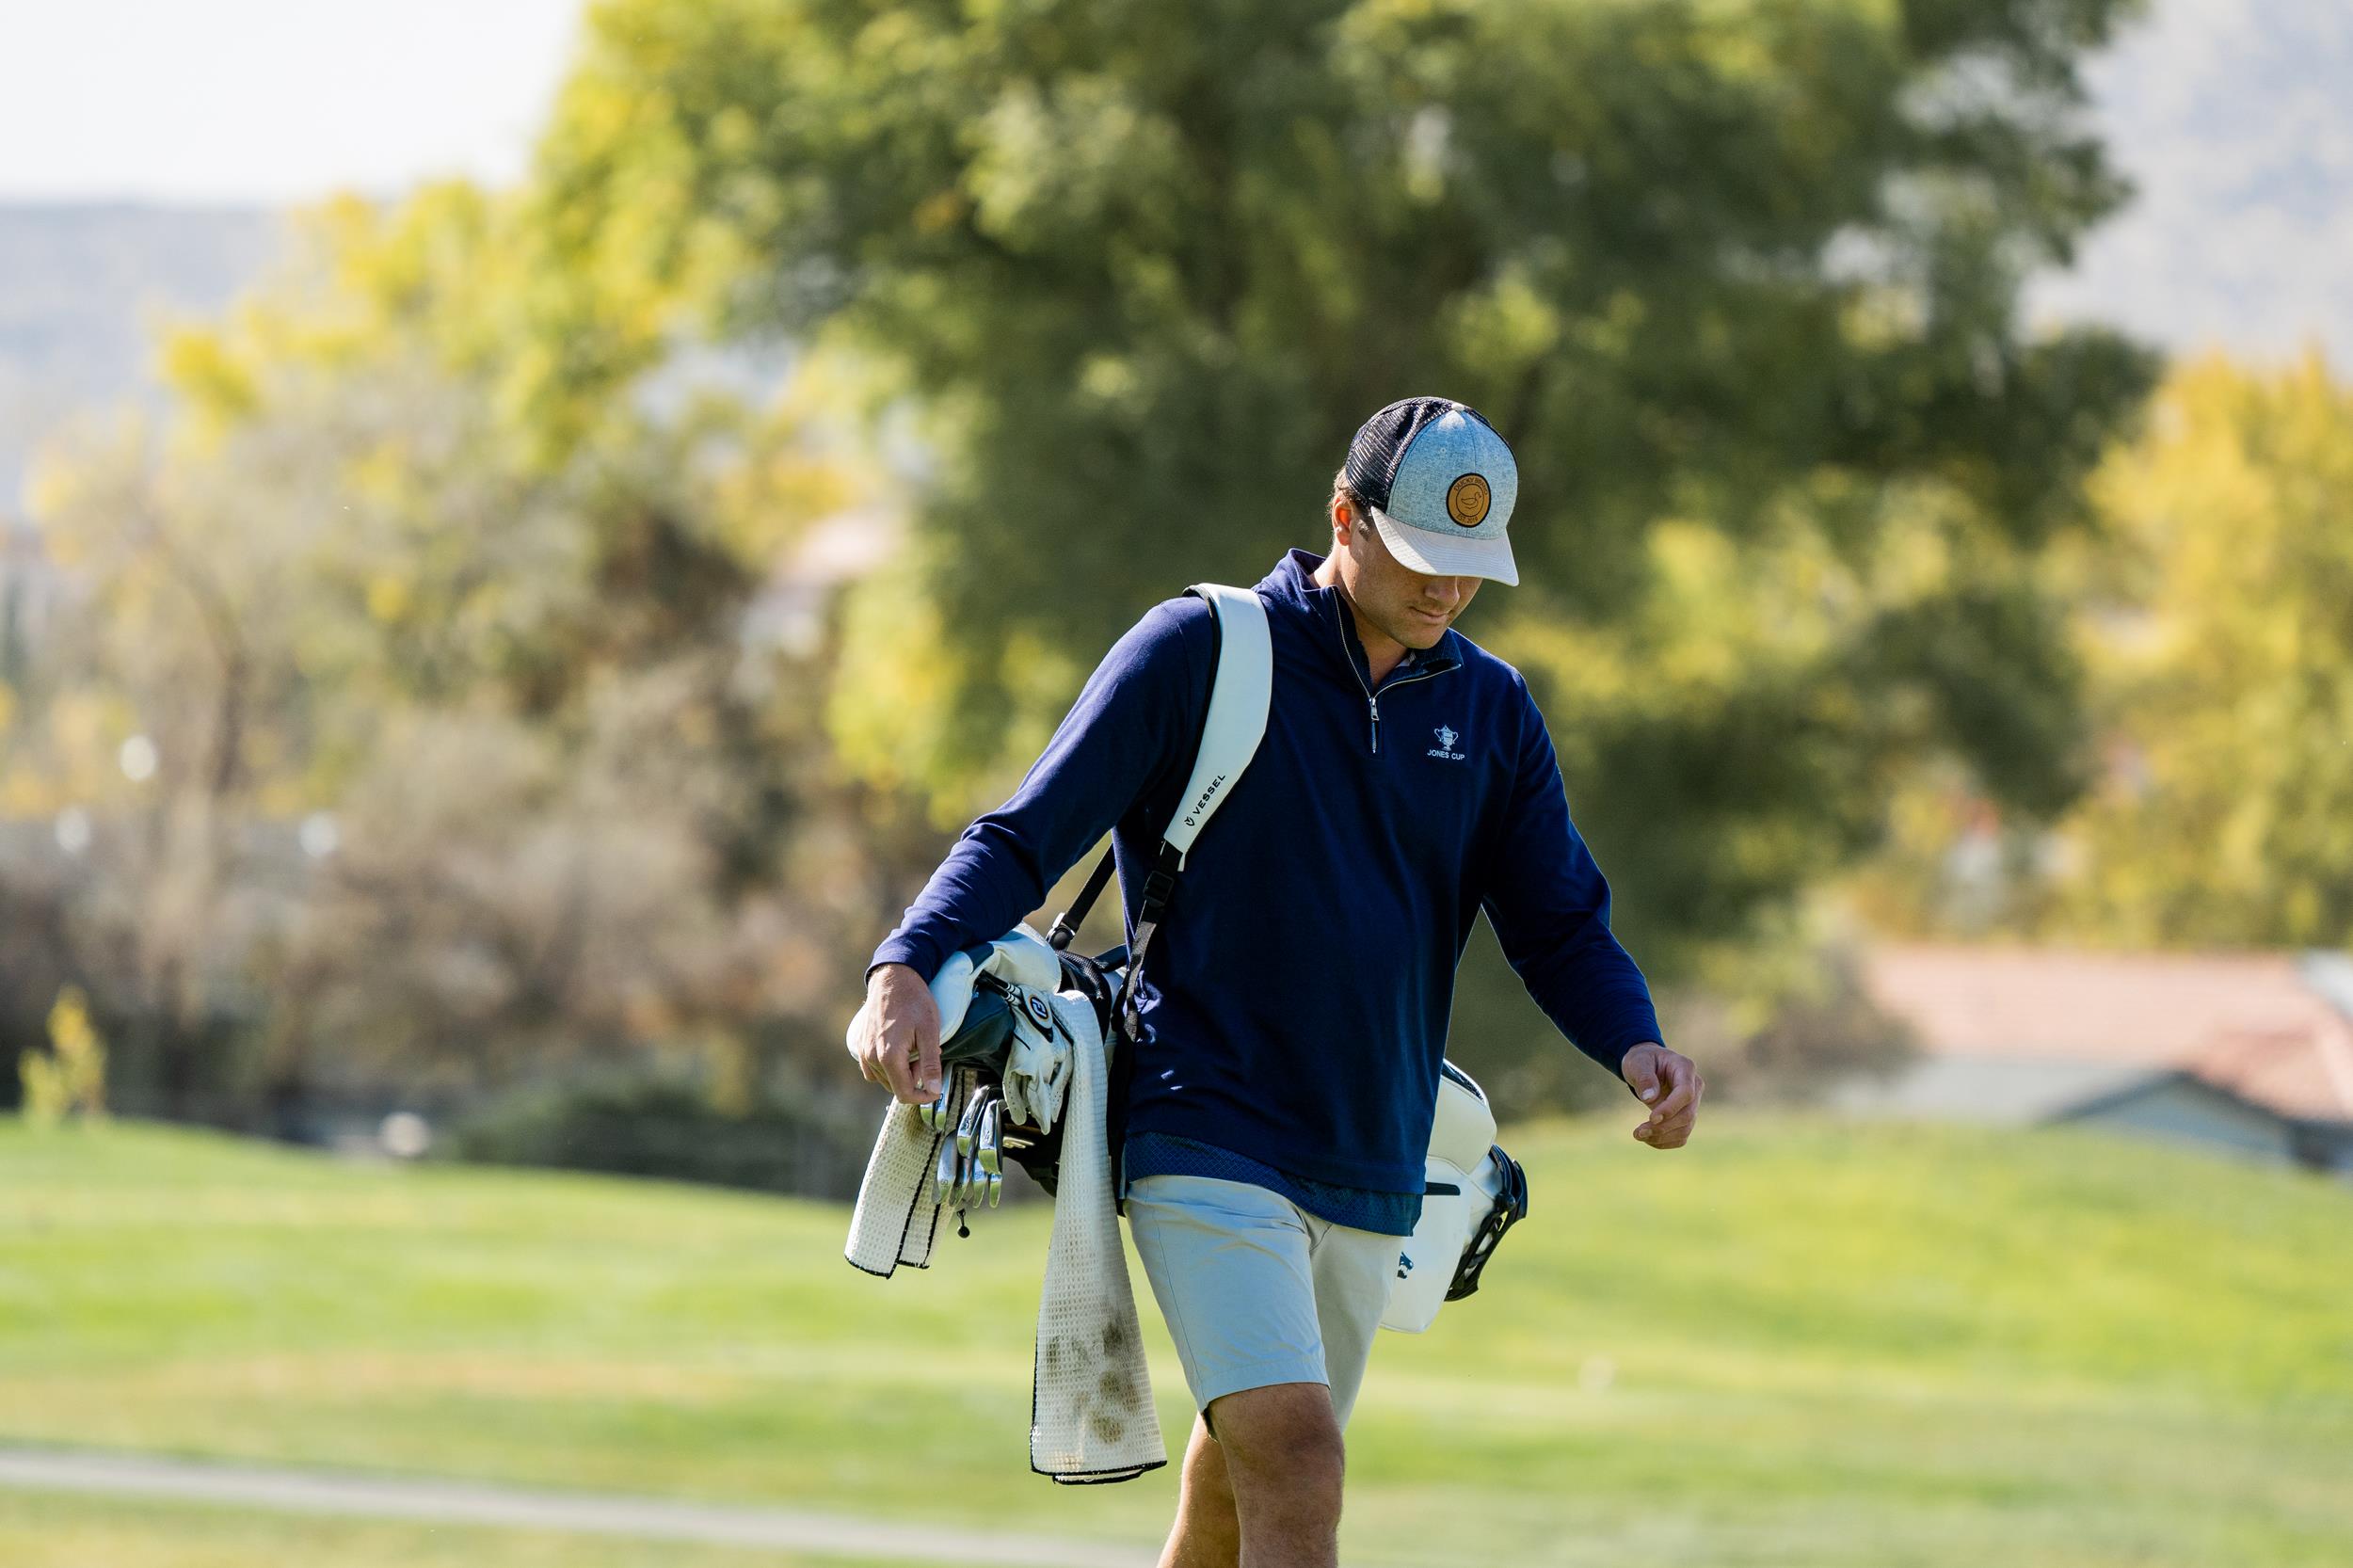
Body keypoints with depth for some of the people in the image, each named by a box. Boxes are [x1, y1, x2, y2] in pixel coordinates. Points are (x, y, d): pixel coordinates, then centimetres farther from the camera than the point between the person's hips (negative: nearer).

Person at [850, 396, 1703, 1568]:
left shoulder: (1491, 710, 11)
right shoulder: (1196, 651, -3)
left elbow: (1560, 924, 13)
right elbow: (1025, 837, -5)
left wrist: (1633, 1044, -9)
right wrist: (908, 968, -22)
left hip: (1371, 1181, 5)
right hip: (1203, 1145, -5)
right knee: (1295, 1459, -21)